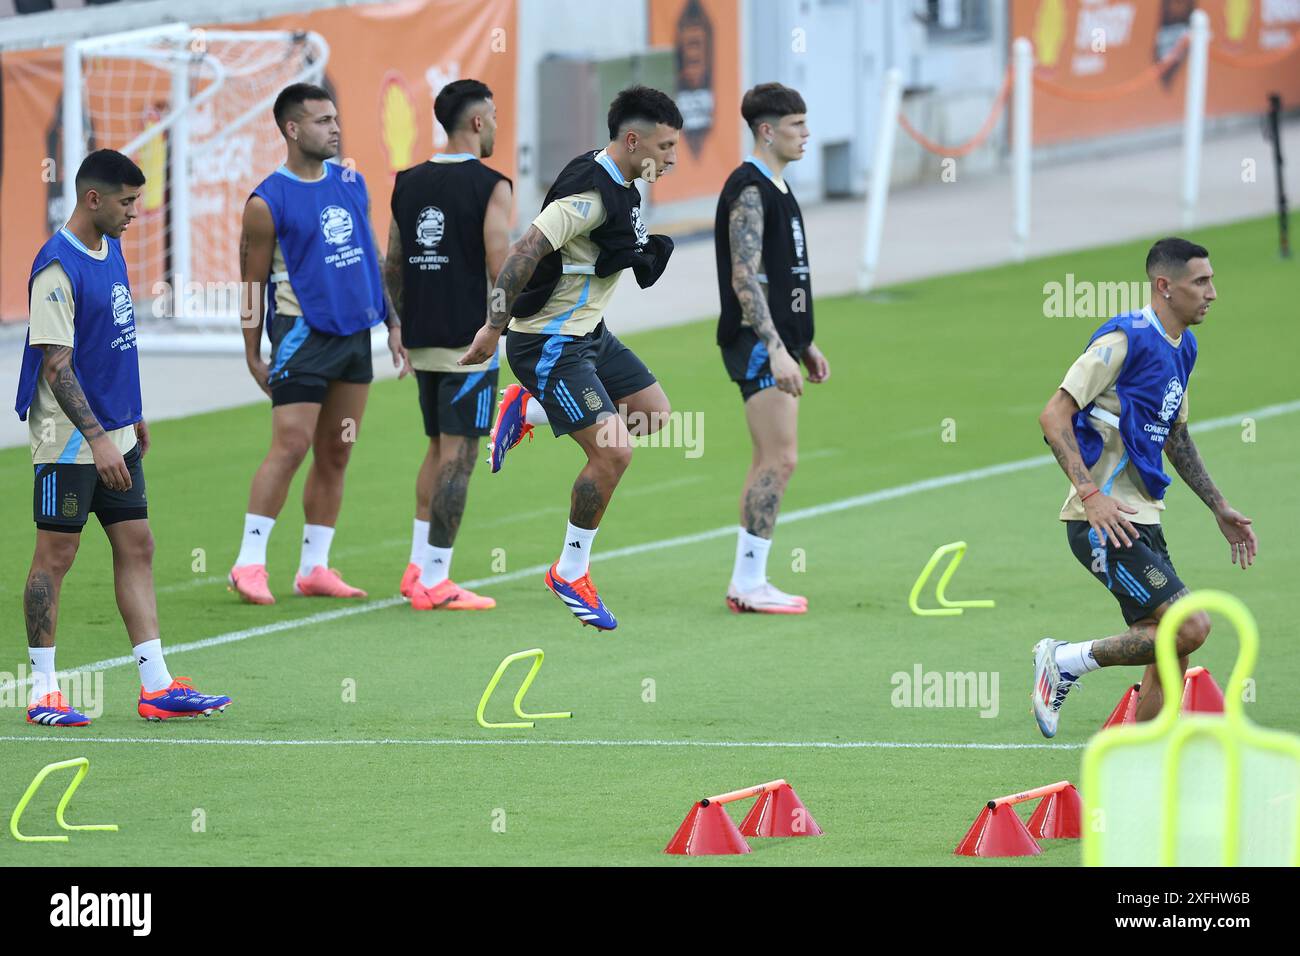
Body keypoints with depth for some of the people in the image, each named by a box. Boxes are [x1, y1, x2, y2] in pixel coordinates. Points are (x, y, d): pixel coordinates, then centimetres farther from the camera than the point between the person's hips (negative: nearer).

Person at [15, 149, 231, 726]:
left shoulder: (111, 251, 10)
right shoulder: (58, 268, -18)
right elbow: (56, 367, -20)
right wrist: (98, 439, -23)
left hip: (115, 438, 9)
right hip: (69, 443, -9)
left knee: (136, 548, 6)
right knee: (55, 556, -1)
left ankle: (157, 686, 8)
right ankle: (43, 693, 6)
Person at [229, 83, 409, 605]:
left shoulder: (351, 182, 10)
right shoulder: (267, 202, -9)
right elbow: (253, 283, -4)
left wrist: (392, 321, 15)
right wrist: (253, 356, -3)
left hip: (356, 332, 6)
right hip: (304, 332, -6)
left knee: (336, 453, 6)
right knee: (290, 446, -13)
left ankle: (315, 567, 11)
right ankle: (249, 563, -8)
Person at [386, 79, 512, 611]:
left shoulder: (410, 183, 8)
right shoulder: (489, 187, -11)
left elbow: (392, 267, 14)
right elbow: (501, 269, -17)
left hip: (423, 341, 7)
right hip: (470, 341, -7)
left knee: (438, 448, 20)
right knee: (457, 456, -3)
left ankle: (418, 566, 20)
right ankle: (435, 581, -5)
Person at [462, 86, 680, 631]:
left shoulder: (620, 184, 5)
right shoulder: (589, 193, -25)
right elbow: (524, 252, -31)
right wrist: (493, 328, -32)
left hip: (588, 331, 10)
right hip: (548, 344, -10)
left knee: (654, 414, 16)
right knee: (613, 452, -14)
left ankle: (527, 411, 22)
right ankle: (571, 572, 2)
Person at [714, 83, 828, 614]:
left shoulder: (776, 188, 17)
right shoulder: (749, 189, -14)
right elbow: (745, 278, -20)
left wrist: (805, 345, 24)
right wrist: (776, 349, -26)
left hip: (777, 342, 10)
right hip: (758, 344, -10)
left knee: (769, 462, 10)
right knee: (779, 459, -11)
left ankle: (747, 583, 13)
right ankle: (749, 583, -9)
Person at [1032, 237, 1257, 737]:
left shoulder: (1181, 347, 15)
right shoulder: (1125, 340, -14)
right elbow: (1054, 416, -18)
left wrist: (1219, 508, 25)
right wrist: (1091, 494, -26)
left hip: (1142, 521, 9)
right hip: (1103, 521, -9)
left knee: (1170, 660, 6)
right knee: (1190, 626, -19)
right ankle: (1066, 661, -5)